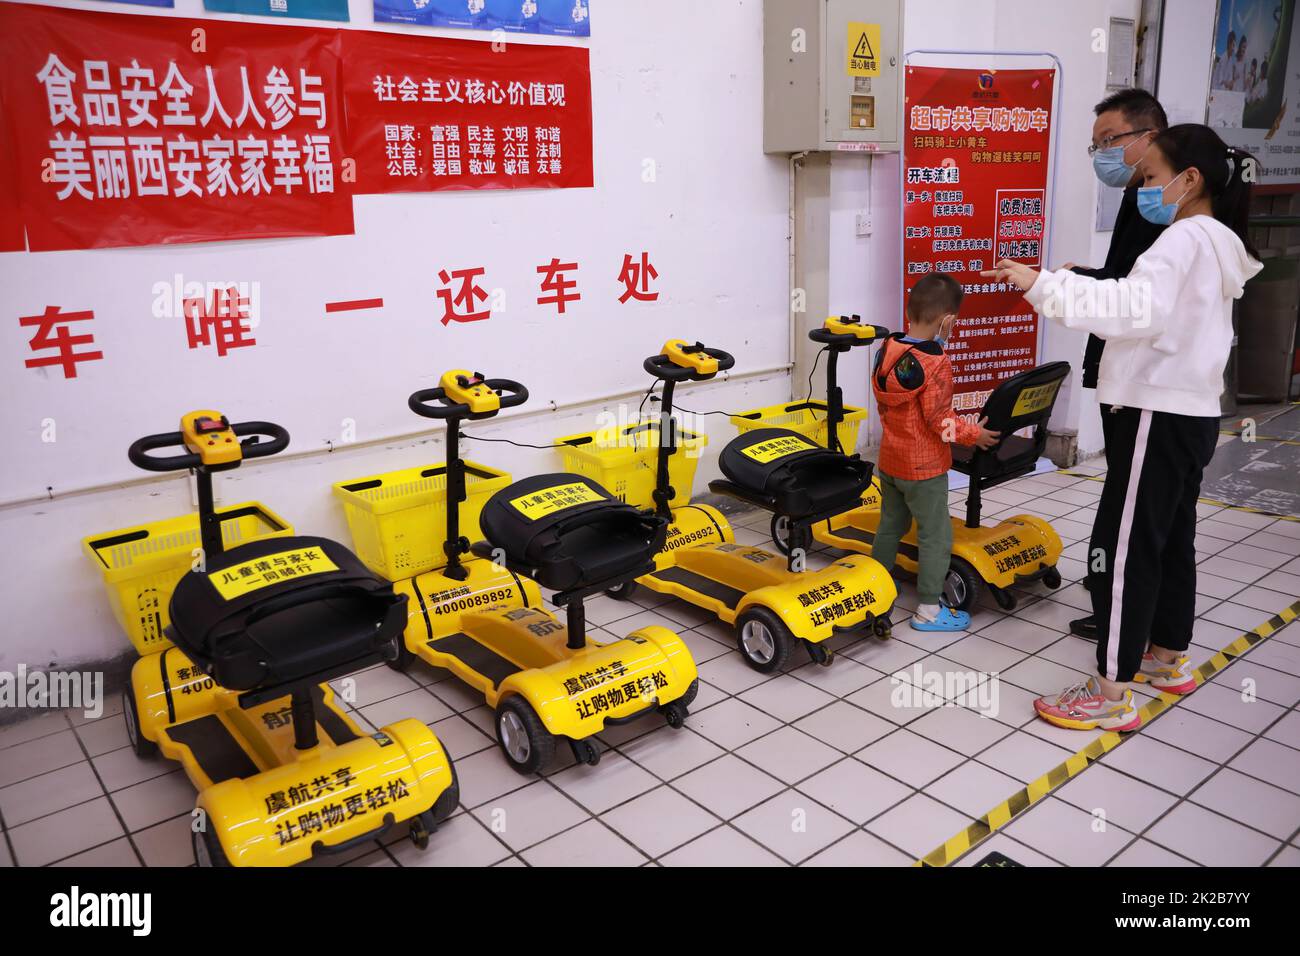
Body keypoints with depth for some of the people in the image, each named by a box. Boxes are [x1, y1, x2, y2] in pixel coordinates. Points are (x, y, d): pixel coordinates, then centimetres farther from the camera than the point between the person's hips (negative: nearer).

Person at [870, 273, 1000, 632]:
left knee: (890, 525, 22)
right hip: (923, 467, -8)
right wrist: (974, 434, -8)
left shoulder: (886, 351, -2)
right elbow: (939, 420, -22)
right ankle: (929, 609, 10)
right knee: (935, 535, 4)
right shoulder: (936, 363, -23)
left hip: (889, 459, 8)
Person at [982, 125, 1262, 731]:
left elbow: (1136, 310, -31)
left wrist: (1044, 284, -32)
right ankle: (1167, 659, 32)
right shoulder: (1216, 245, 17)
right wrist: (1077, 286, 4)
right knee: (1170, 539, 18)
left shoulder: (1186, 239, -15)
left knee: (1122, 547, -8)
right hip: (1189, 412, 10)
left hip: (1158, 415, -10)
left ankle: (1110, 695, -3)